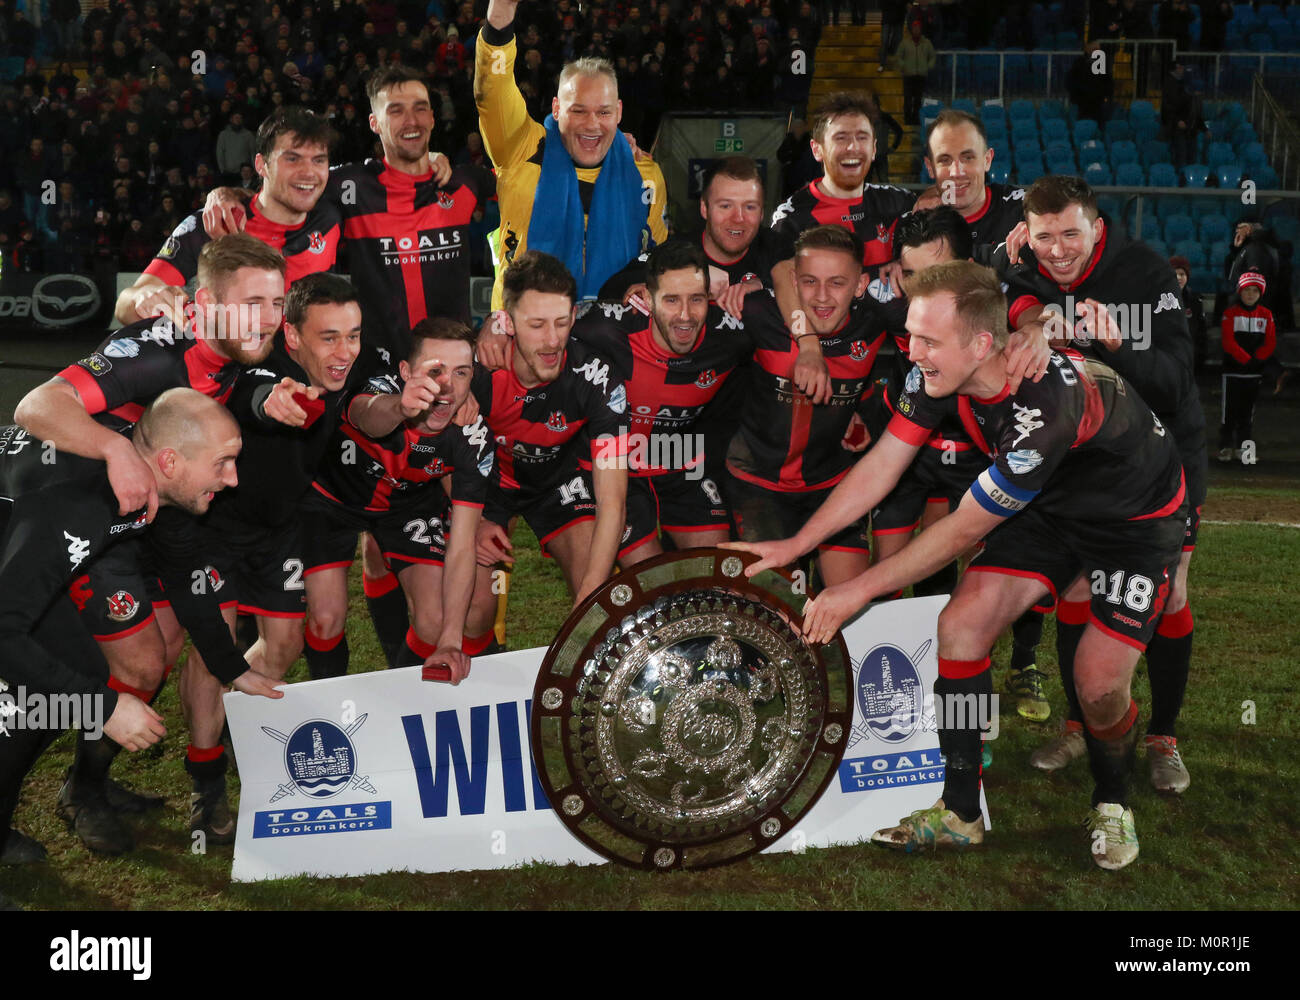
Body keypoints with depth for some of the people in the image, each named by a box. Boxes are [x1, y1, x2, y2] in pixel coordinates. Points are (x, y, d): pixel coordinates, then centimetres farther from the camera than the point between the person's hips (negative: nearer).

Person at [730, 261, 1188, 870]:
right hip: (1051, 503, 6)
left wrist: (859, 591, -23)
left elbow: (964, 529, -30)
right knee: (960, 625, -10)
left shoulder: (1044, 405, -39)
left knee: (1099, 682, -18)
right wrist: (794, 545, -11)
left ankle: (1112, 806, 15)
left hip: (1138, 516, -6)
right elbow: (880, 465, -7)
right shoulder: (940, 370, -19)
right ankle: (960, 816, 3)